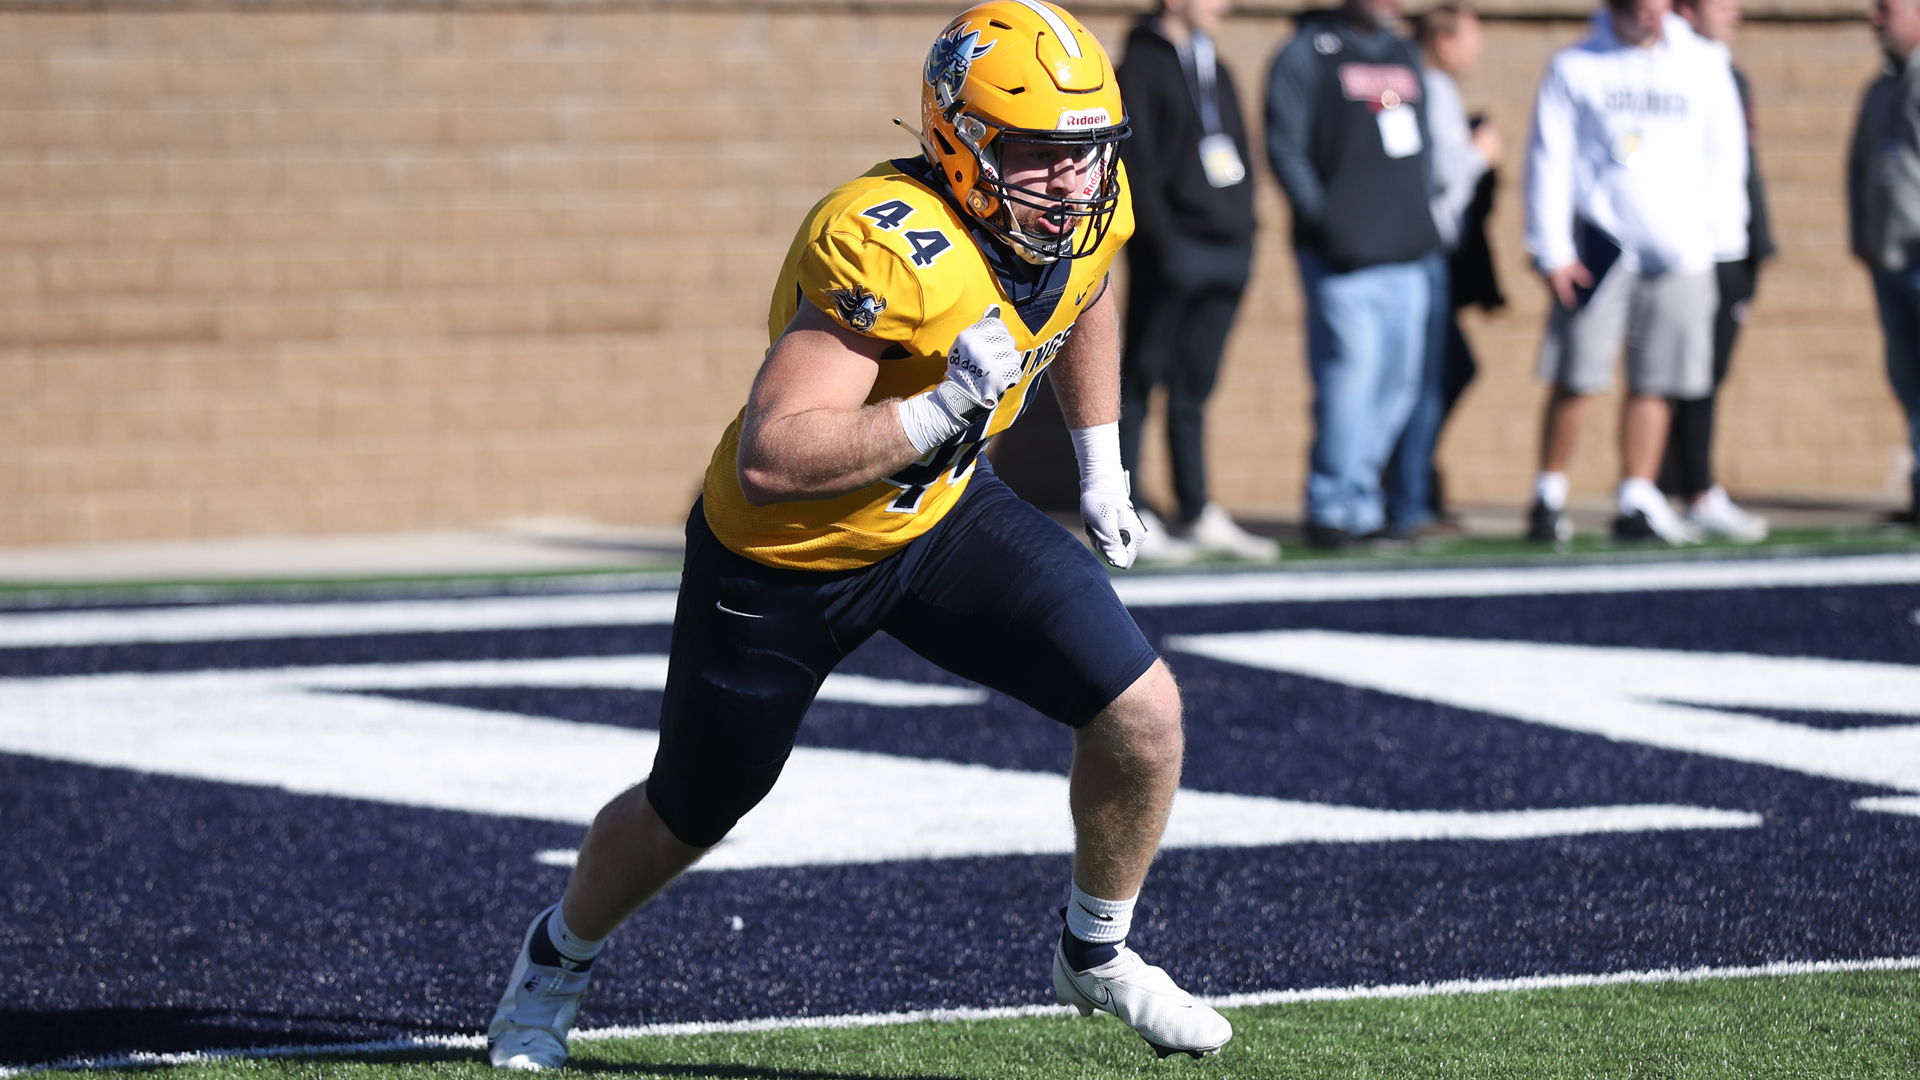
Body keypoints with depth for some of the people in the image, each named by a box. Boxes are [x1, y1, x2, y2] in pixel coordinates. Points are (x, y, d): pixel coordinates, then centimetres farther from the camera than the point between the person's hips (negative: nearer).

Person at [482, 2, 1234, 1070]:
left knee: (1142, 711, -11)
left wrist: (1100, 462, 13)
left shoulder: (1086, 207, -13)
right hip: (786, 557, -5)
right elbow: (771, 458, -41)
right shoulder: (888, 249, -36)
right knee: (690, 815, 15)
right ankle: (559, 956, 47)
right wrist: (942, 409, -47)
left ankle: (1099, 957, 15)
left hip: (945, 512, 5)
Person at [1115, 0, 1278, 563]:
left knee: (1194, 387, 10)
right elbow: (1135, 163, -13)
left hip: (1225, 253, 7)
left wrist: (1245, 232, 11)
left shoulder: (1215, 71, 18)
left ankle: (1198, 514, 12)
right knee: (1141, 378, -3)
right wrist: (1164, 239, -18)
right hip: (1170, 257, -7)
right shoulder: (1143, 64, -6)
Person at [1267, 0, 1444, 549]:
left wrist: (1425, 225, 11)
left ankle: (1359, 499, 16)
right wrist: (1321, 220, -16)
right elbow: (1284, 146, -9)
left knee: (1397, 380, 7)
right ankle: (1332, 508, -4)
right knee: (1349, 374, -10)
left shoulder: (1405, 55, 19)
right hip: (1343, 256, -7)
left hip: (1407, 256, 7)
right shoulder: (1307, 54, -4)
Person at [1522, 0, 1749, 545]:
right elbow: (1549, 159, 2)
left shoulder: (1704, 65, 9)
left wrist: (1719, 239, 5)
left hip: (1679, 250, 2)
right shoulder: (1575, 67, 3)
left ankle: (1636, 503, 10)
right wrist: (1552, 250, -5)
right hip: (1600, 245, -2)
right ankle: (1549, 497, 7)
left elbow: (1724, 156, 13)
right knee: (1576, 379, -5)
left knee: (1653, 383, 3)